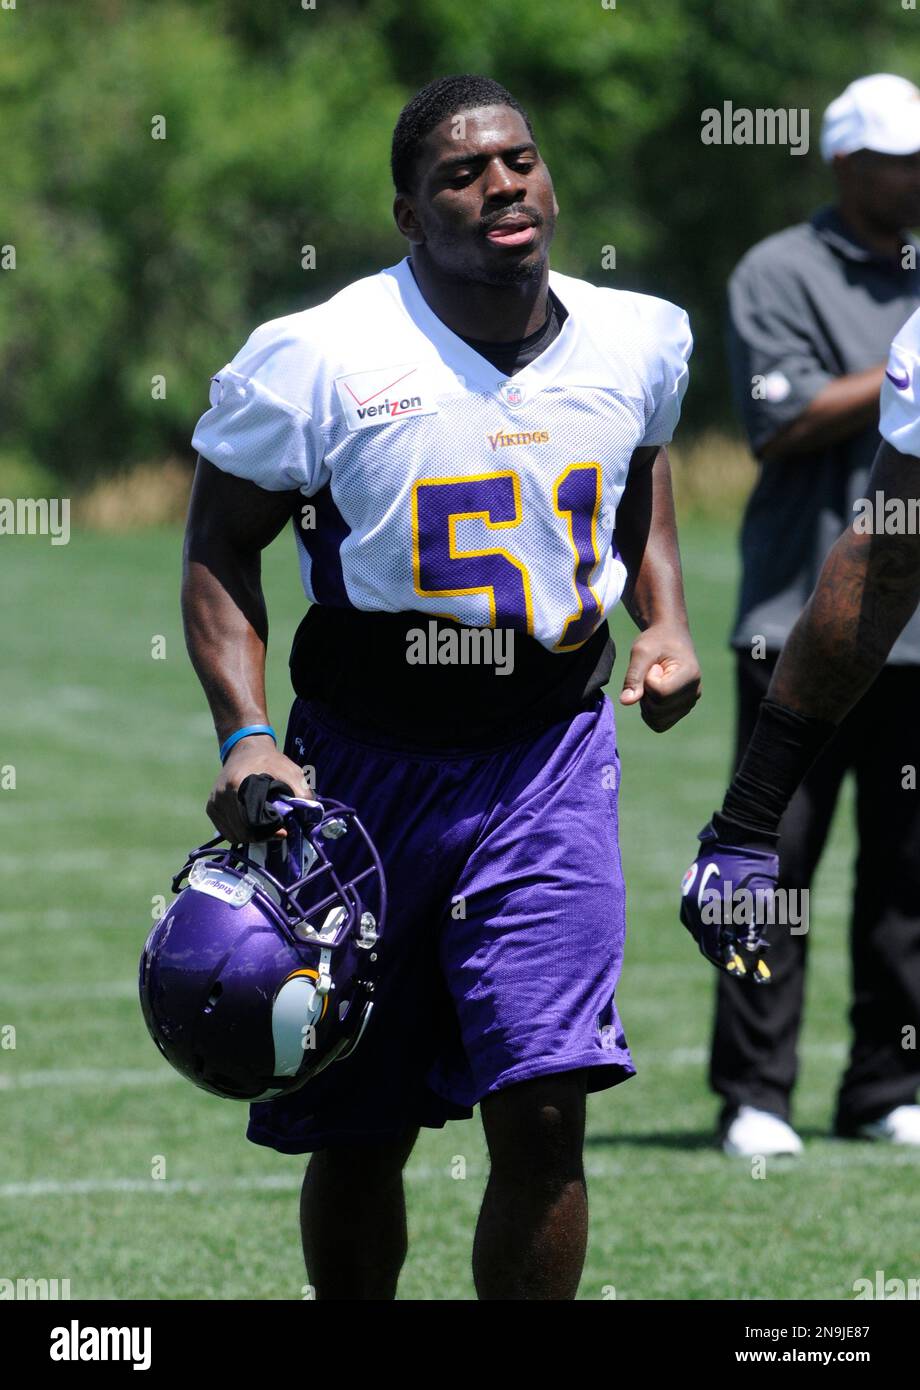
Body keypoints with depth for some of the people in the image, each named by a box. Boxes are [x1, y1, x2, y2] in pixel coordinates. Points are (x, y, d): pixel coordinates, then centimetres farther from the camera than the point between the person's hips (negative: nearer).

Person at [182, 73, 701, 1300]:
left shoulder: (634, 343, -1)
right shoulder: (321, 360, -14)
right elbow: (221, 547, -3)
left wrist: (665, 621, 5)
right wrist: (245, 737, -14)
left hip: (550, 756, 1)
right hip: (367, 768, -1)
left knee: (543, 1112, -13)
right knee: (357, 1138, 8)